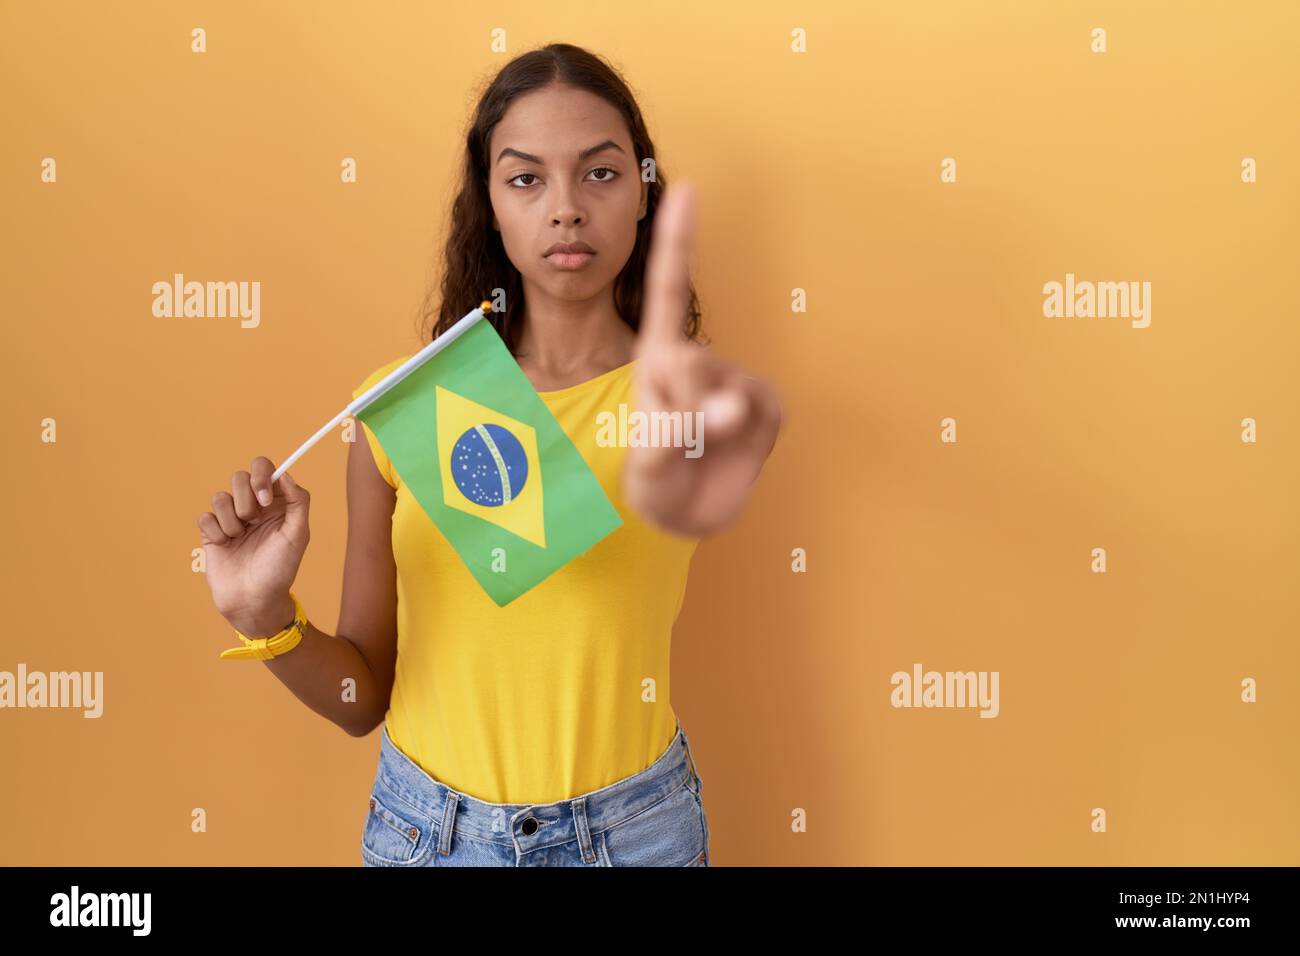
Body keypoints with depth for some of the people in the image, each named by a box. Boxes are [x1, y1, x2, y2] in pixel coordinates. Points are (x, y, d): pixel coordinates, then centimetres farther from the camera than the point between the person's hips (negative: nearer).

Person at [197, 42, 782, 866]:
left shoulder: (670, 394, -11)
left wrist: (676, 494, -57)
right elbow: (361, 696, -1)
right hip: (425, 824, 1)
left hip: (631, 827, 0)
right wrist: (264, 615, -20)